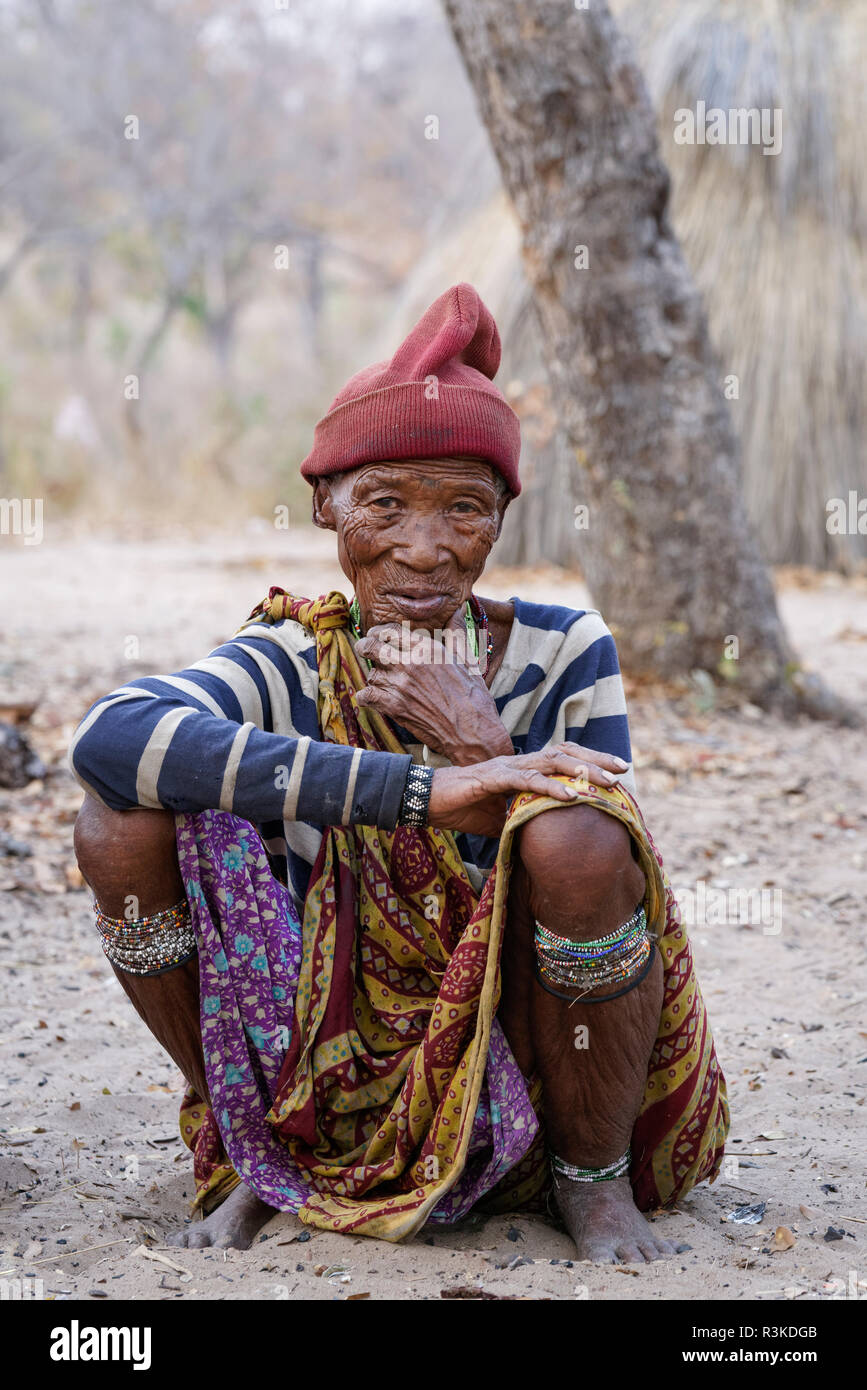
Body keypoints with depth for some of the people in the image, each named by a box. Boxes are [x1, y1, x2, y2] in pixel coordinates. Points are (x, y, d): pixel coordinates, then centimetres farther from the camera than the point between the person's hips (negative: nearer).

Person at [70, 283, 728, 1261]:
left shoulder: (565, 655, -7)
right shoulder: (287, 667, -10)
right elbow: (105, 735, -32)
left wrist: (482, 744, -23)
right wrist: (421, 787, -38)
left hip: (526, 1080, 0)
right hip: (339, 1081, 1)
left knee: (573, 832, -31)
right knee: (120, 818, -17)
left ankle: (593, 1180, -5)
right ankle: (252, 1151, 3)